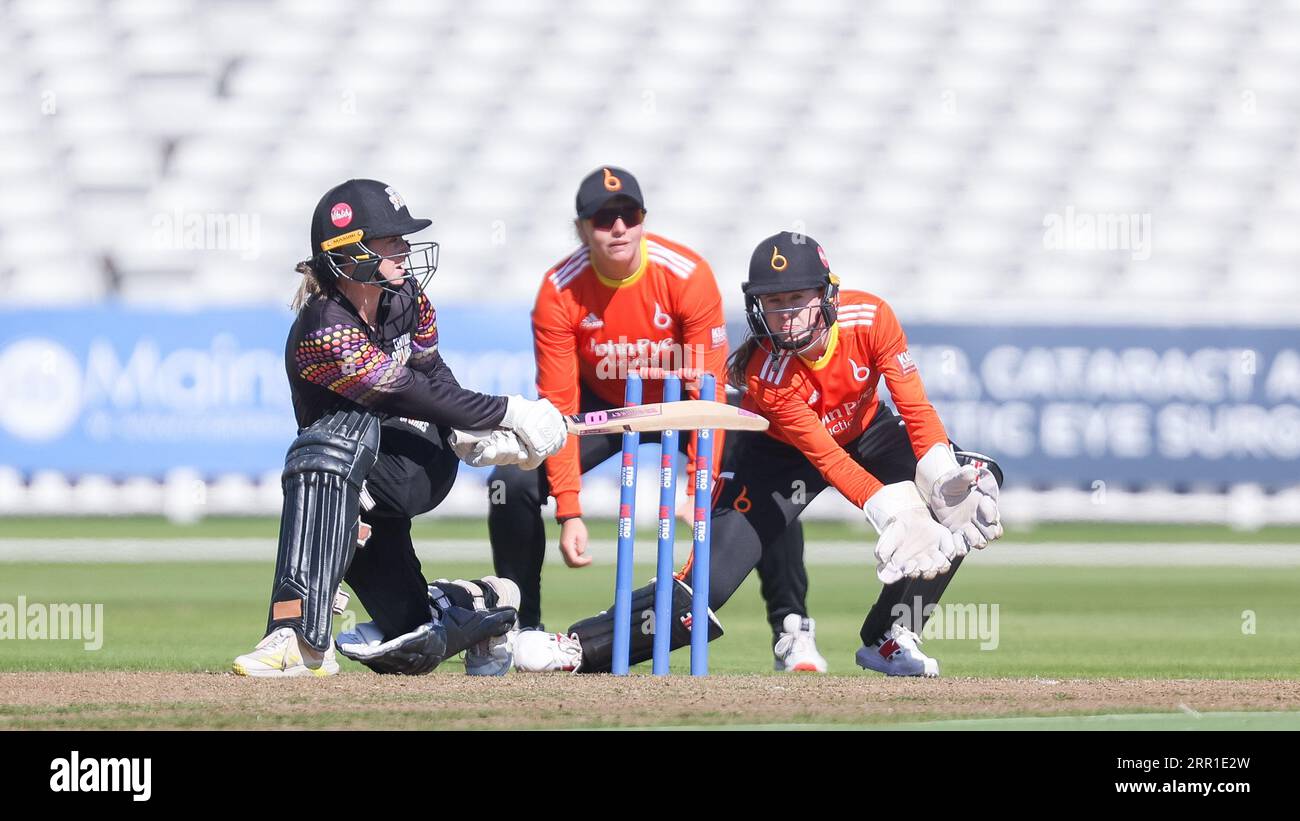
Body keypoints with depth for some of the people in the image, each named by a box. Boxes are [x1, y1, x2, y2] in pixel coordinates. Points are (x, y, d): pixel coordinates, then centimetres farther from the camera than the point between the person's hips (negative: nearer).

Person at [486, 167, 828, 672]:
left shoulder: (688, 276, -27)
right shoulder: (560, 293, -23)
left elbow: (709, 391, -25)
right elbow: (559, 404, -21)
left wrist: (697, 491, -33)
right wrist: (569, 512, -27)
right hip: (600, 404, 1)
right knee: (513, 484, -19)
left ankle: (791, 630, -7)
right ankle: (521, 627, -1)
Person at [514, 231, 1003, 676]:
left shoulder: (870, 318, -27)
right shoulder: (763, 374, -34)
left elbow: (916, 407, -22)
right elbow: (826, 458, -35)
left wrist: (941, 477, -38)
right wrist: (892, 513, -45)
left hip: (864, 432, 4)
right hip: (779, 454, -4)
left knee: (976, 486, -19)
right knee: (708, 583, -19)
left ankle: (889, 640, -12)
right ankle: (581, 648, -9)